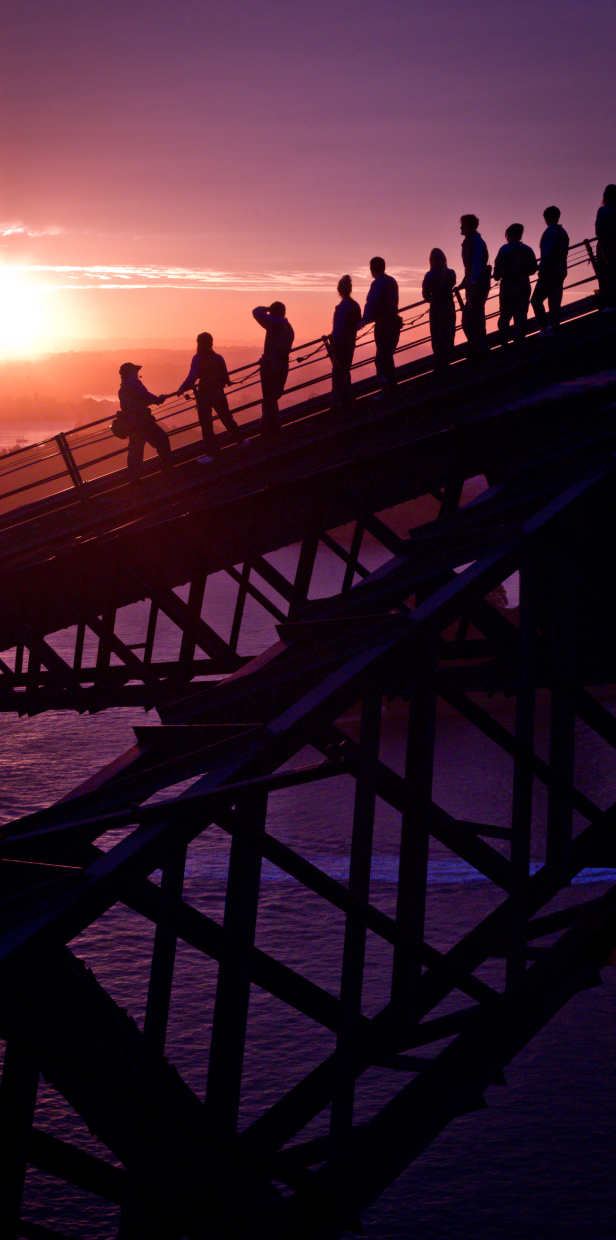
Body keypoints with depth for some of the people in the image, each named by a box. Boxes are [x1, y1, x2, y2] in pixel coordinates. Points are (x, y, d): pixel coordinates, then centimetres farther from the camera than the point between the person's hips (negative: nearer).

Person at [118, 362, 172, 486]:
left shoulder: (122, 389, 20)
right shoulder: (134, 382, -6)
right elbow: (145, 396, -17)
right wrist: (158, 399, -3)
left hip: (130, 423, 9)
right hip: (141, 419, -8)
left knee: (135, 451, 9)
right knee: (161, 439, 0)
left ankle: (133, 479, 6)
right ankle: (167, 468, -1)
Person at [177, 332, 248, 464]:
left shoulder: (197, 359, -10)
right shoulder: (218, 358, 1)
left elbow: (192, 377, -18)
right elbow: (226, 377, 3)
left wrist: (181, 389, -10)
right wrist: (225, 381, 25)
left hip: (204, 395, -4)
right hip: (218, 393, 4)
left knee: (206, 424, 0)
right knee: (227, 418, 21)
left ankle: (211, 453, -2)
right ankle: (240, 440, 33)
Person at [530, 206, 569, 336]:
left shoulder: (550, 231, -10)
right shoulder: (563, 232, 16)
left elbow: (546, 252, -17)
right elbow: (564, 251, 16)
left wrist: (541, 270, -17)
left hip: (550, 270, -9)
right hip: (561, 271, 9)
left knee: (536, 299, -5)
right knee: (554, 300, 10)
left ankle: (544, 326, -14)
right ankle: (555, 327, 6)